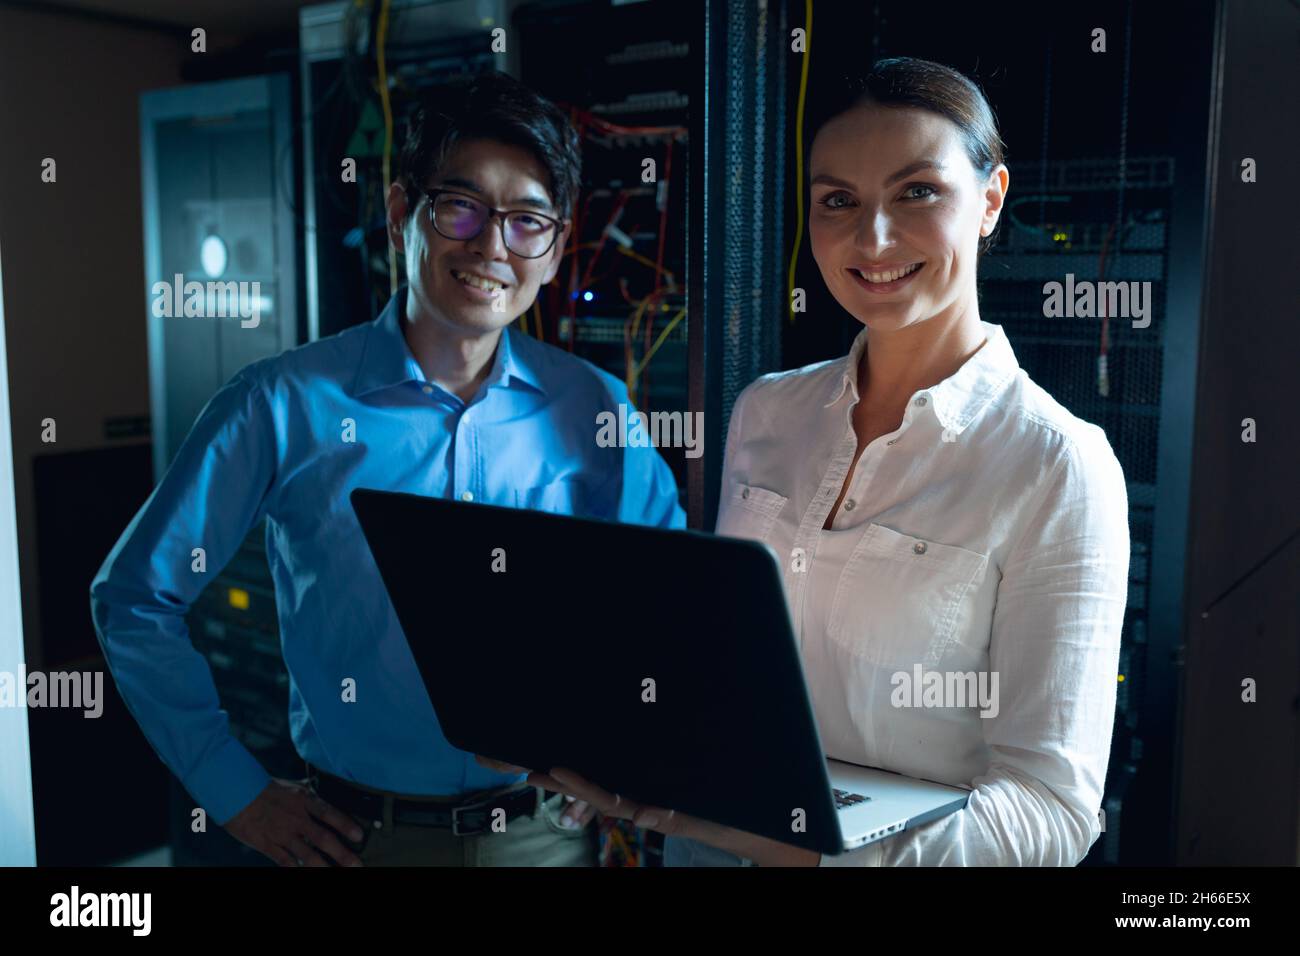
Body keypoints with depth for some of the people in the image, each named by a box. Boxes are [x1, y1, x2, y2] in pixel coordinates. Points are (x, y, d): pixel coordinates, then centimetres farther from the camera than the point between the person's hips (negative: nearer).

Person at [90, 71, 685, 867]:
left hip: (550, 828, 2)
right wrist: (239, 795, -6)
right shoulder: (284, 405, -10)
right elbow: (136, 597, -4)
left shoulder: (595, 410, -4)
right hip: (360, 834, -1)